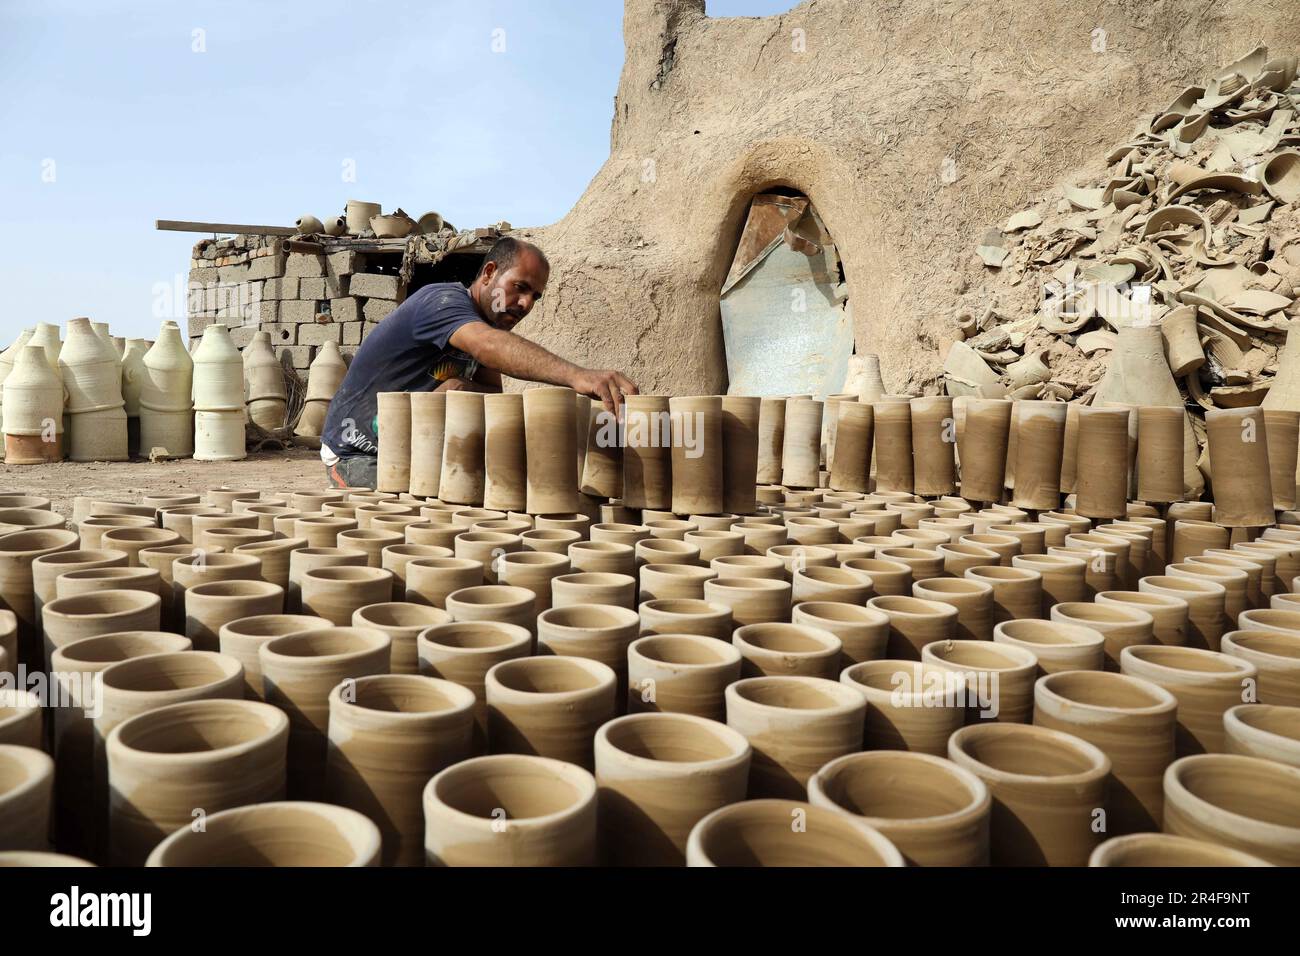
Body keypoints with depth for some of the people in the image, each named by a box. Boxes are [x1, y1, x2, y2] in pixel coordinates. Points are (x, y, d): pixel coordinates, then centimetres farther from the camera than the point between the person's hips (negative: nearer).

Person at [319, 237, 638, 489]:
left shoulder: (488, 319, 5)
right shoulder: (443, 301, -24)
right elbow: (493, 346, -47)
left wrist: (461, 389, -29)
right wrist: (576, 375, -62)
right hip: (358, 455, -8)